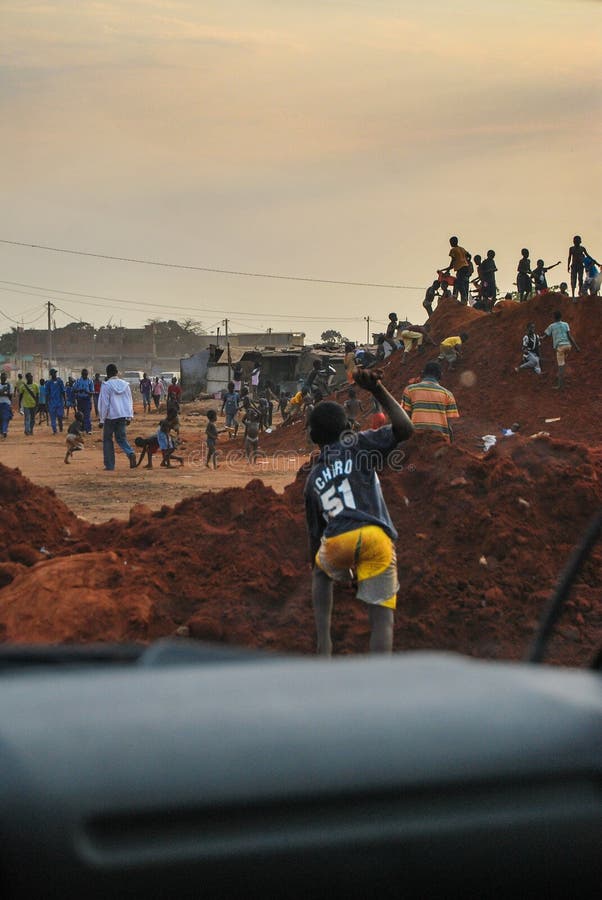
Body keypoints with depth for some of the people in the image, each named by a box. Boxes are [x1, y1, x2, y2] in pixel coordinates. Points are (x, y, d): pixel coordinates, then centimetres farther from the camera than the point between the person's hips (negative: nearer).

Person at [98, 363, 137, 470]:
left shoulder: (106, 386, -10)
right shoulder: (125, 384, 6)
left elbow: (104, 404, -9)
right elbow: (129, 402, 11)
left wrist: (102, 419, -2)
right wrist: (129, 416, 17)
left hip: (110, 417, -4)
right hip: (123, 416, 4)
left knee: (107, 440, 9)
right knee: (121, 438, 14)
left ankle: (109, 465, 6)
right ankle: (130, 453, -16)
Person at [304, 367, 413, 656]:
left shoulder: (312, 478, 26)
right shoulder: (356, 446, 16)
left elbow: (315, 533, 29)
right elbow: (404, 429, 2)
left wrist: (316, 563, 42)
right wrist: (378, 391, 1)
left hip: (335, 542, 3)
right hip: (375, 539, -3)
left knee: (321, 572, 37)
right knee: (382, 618, 2)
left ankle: (323, 645, 21)